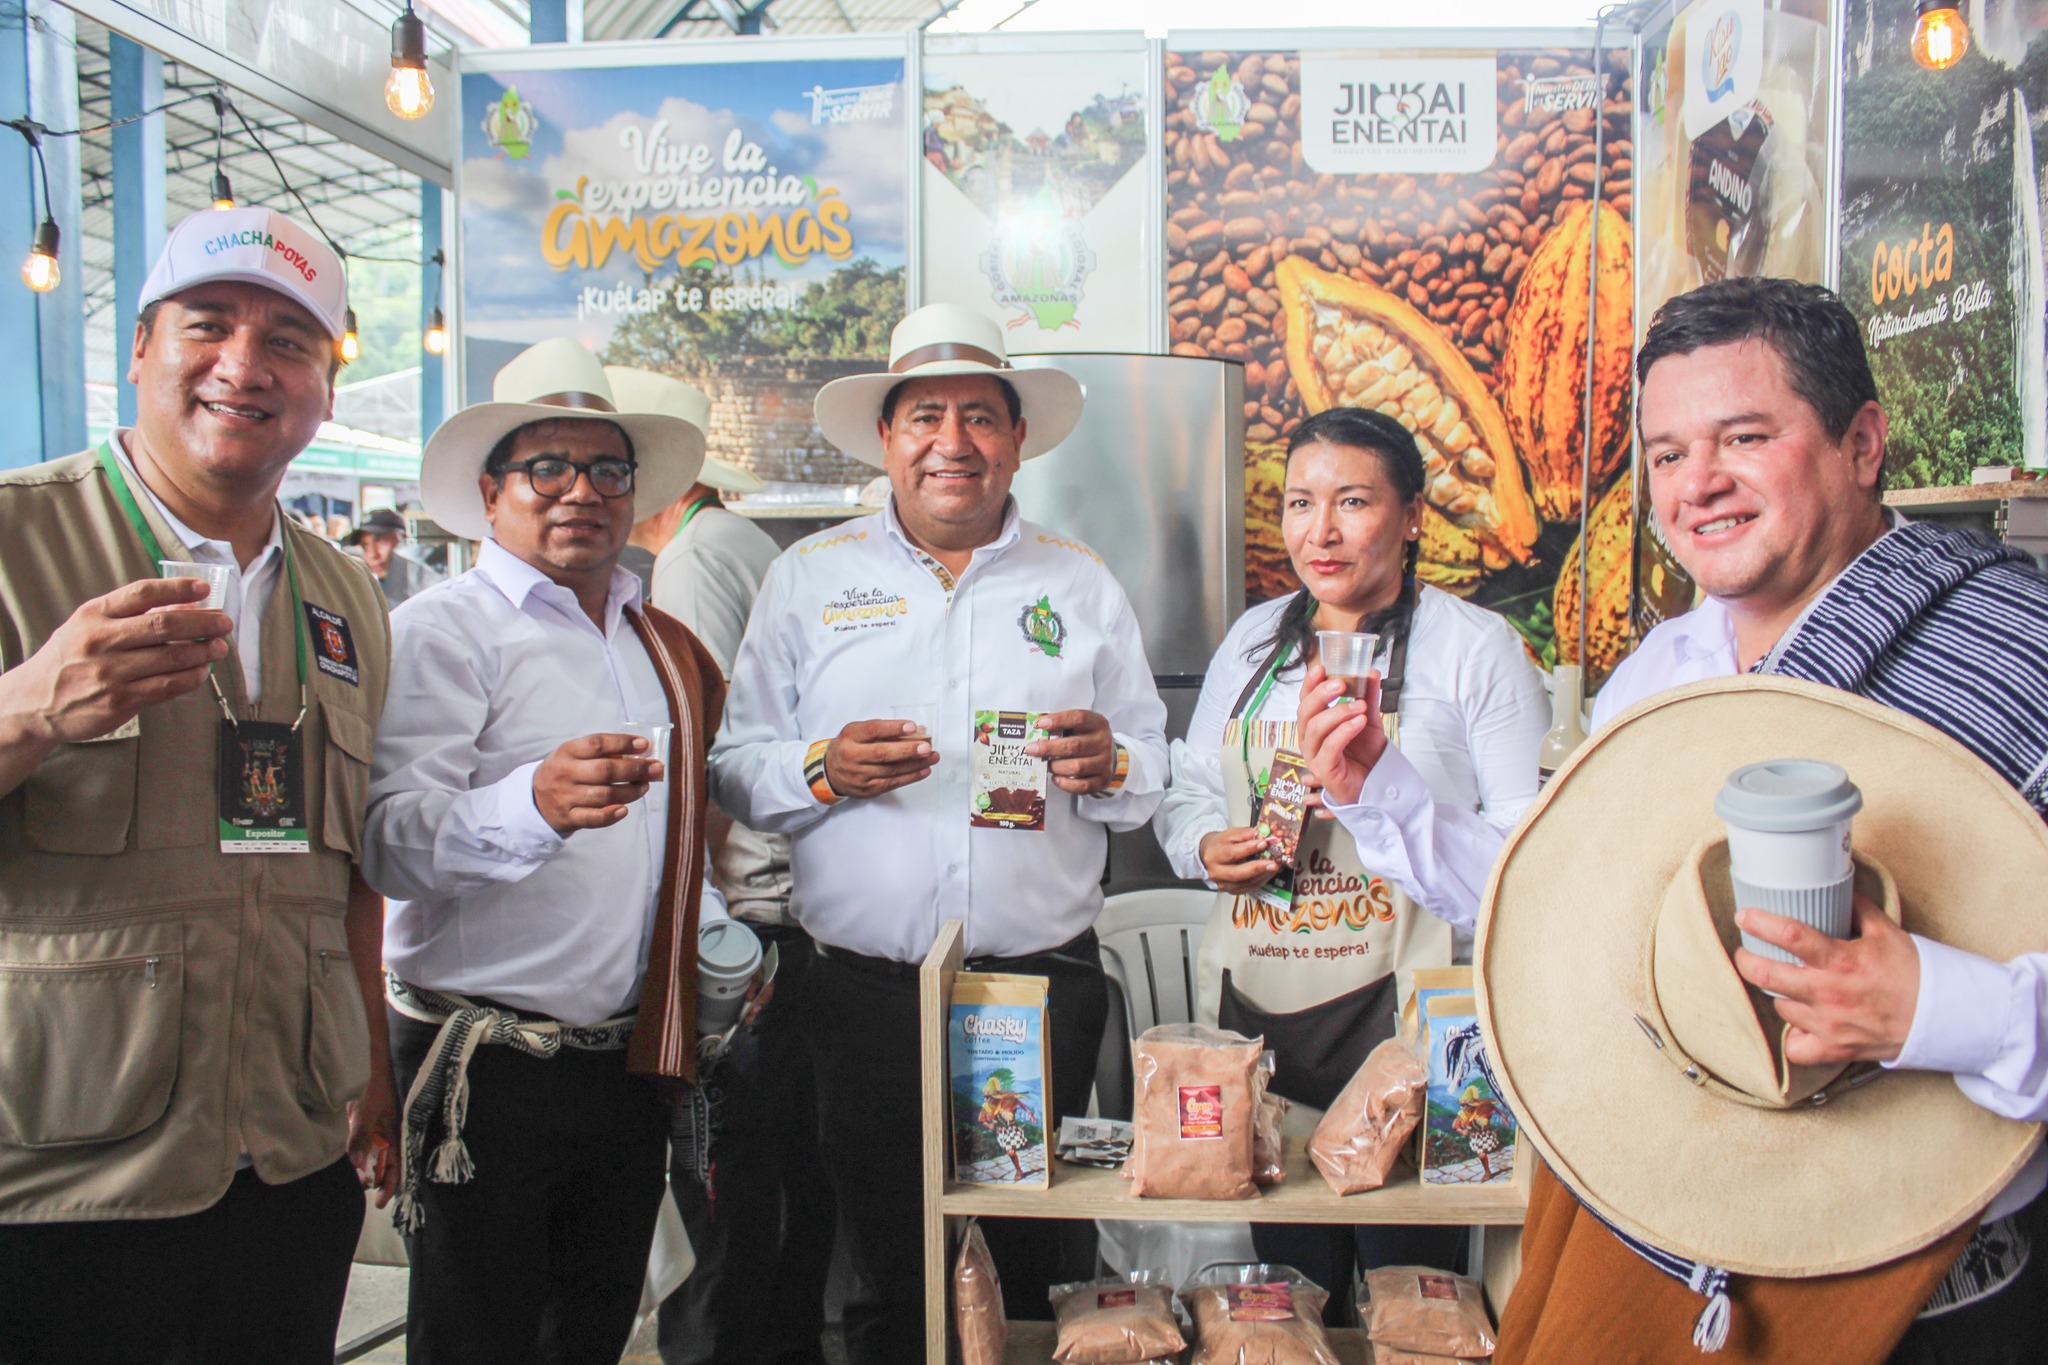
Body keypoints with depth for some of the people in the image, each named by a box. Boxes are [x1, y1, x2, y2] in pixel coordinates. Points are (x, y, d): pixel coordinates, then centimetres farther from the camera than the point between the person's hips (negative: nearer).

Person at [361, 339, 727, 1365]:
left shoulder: (664, 646, 14)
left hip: (629, 1064, 6)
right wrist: (534, 805, -38)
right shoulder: (441, 630, -7)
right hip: (488, 1070, -6)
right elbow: (392, 839, -21)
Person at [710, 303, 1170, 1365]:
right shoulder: (809, 577, 8)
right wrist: (822, 771, -14)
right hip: (866, 990, 0)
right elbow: (737, 769, 6)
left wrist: (1107, 769, -11)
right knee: (888, 1279, 8)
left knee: (1045, 1279, 6)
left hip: (1046, 987, 1)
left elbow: (1151, 779, 11)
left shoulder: (1080, 583, 11)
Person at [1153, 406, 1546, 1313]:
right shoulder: (1253, 639, 10)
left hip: (1404, 1017, -4)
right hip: (1255, 1009, 5)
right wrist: (1208, 848, -3)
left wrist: (1378, 788, -25)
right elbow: (1189, 791, 19)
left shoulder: (1476, 648, -6)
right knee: (1288, 1290, 19)